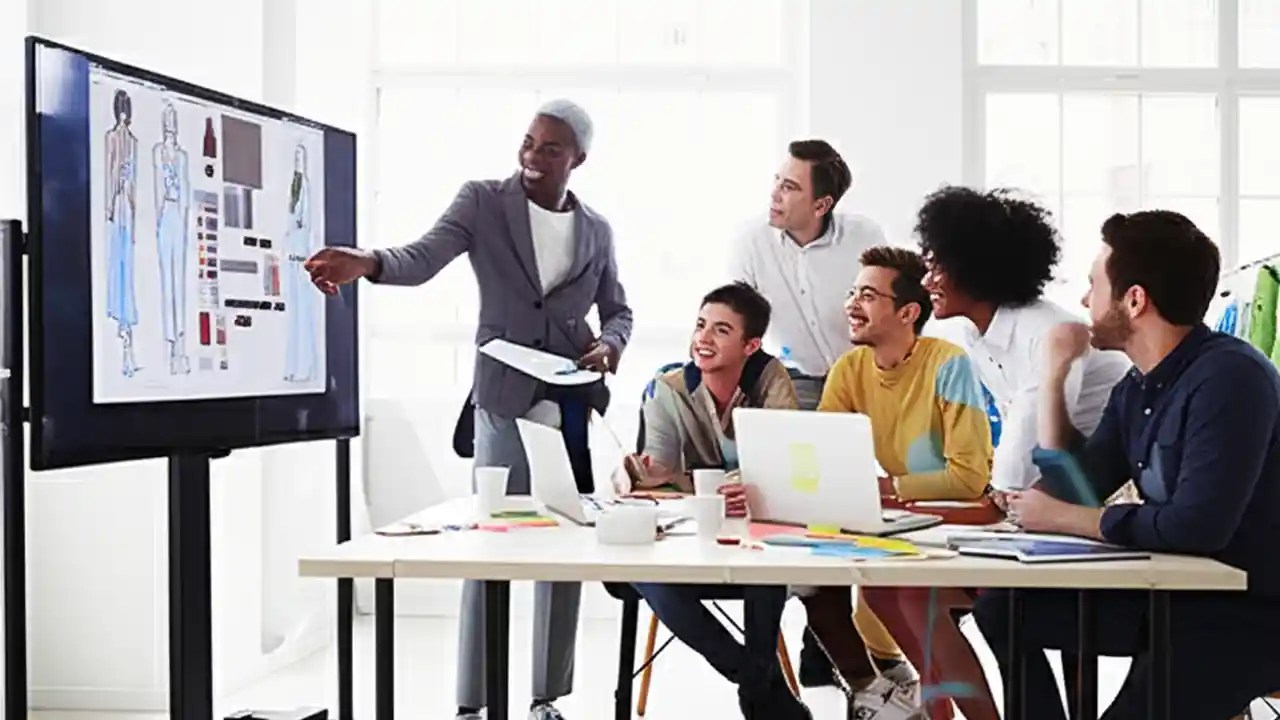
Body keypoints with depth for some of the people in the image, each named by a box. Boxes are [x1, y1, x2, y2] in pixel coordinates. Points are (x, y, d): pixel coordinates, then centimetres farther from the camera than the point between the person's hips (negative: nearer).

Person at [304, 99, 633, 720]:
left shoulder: (596, 230, 11)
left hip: (574, 403, 4)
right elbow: (423, 258, -15)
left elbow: (618, 309, 19)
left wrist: (611, 344, -4)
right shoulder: (483, 202, 0)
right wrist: (367, 263, -36)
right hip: (506, 399, -4)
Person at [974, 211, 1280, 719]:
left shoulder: (1229, 377, -21)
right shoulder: (1137, 389, 8)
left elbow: (1196, 526, -30)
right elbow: (1078, 491, 6)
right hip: (1171, 591, 9)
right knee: (1001, 608, 8)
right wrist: (1054, 374, 4)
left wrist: (1059, 518, -18)